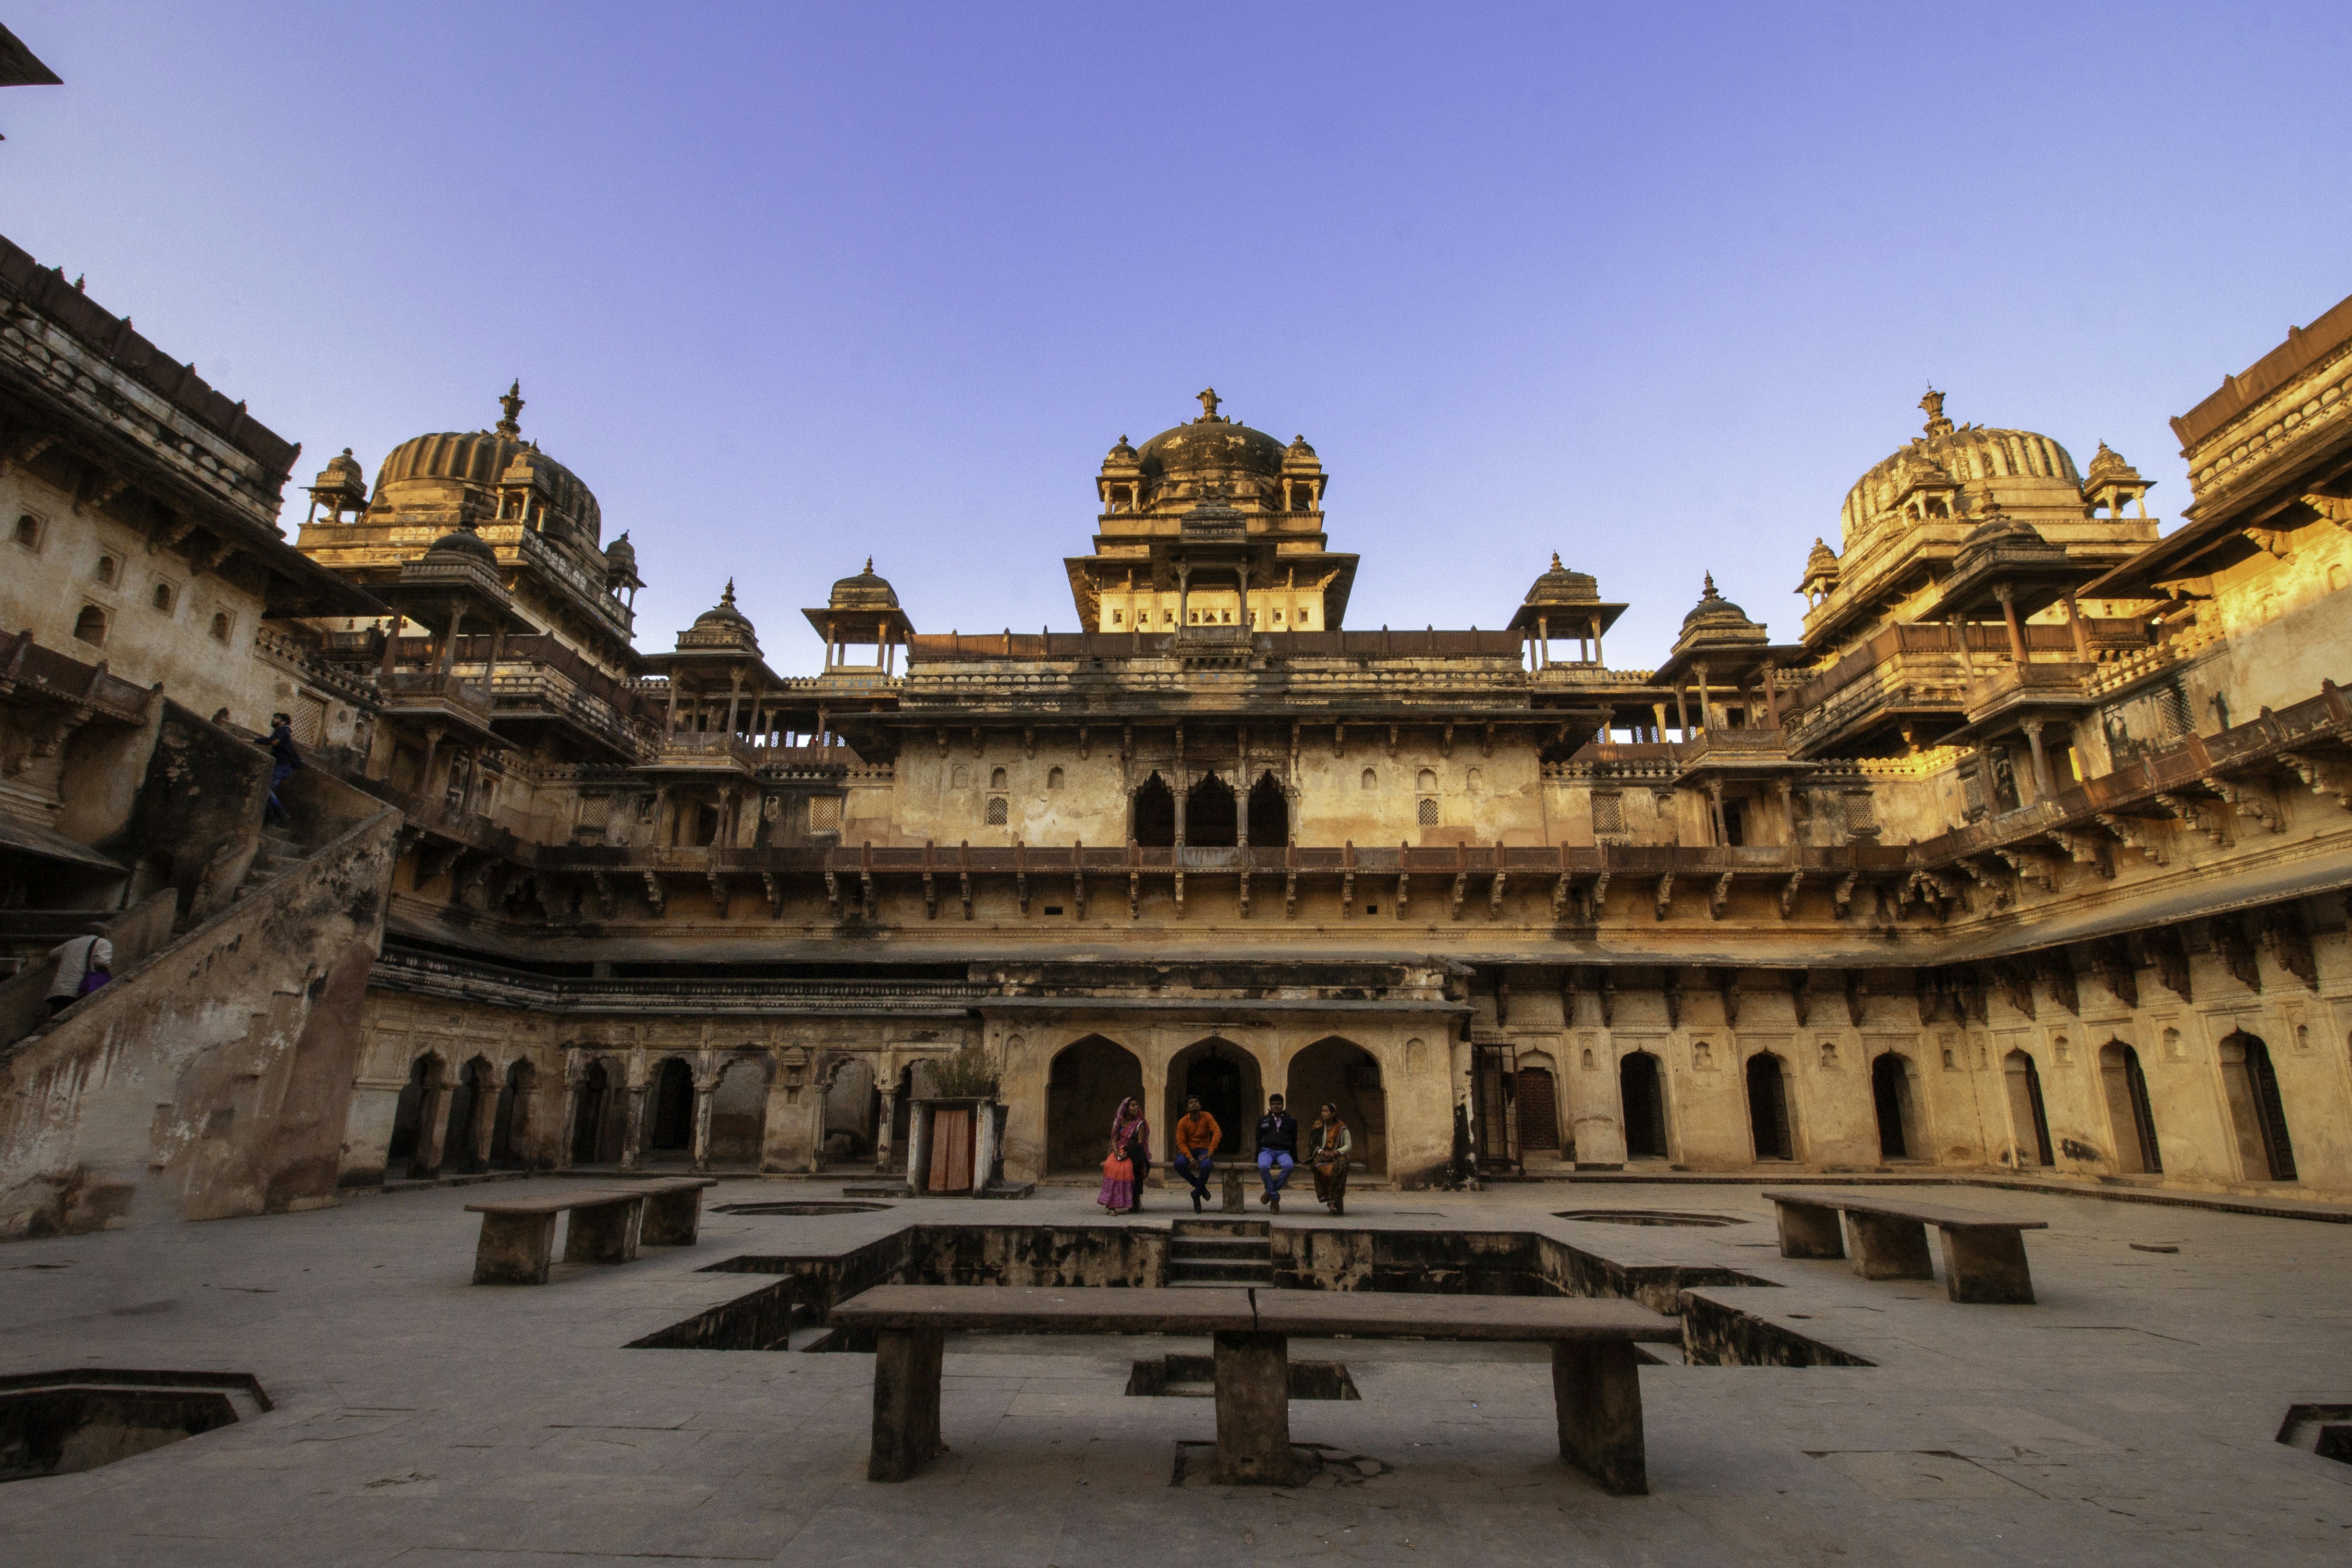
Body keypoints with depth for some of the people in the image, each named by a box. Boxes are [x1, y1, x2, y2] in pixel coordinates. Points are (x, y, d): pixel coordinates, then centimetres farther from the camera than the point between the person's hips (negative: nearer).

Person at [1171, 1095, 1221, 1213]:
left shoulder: (1207, 1117, -4)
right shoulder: (1183, 1122, -5)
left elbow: (1217, 1132, -15)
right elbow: (1181, 1143, -9)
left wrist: (1210, 1152, -25)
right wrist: (1191, 1159, -23)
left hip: (1203, 1150, -1)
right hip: (1188, 1150, 1)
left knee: (1206, 1166, -36)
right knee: (1179, 1164, -33)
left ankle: (1197, 1194, -10)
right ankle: (1201, 1187, -10)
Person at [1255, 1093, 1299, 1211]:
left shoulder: (1291, 1121, 18)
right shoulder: (1263, 1120, 19)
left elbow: (1294, 1142, 20)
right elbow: (1258, 1141, 19)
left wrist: (1295, 1160, 14)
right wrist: (1257, 1160, 11)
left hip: (1283, 1152, 0)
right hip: (1267, 1150, 0)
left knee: (1288, 1166, -36)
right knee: (1264, 1167, -36)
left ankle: (1271, 1191, -20)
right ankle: (1275, 1198, -23)